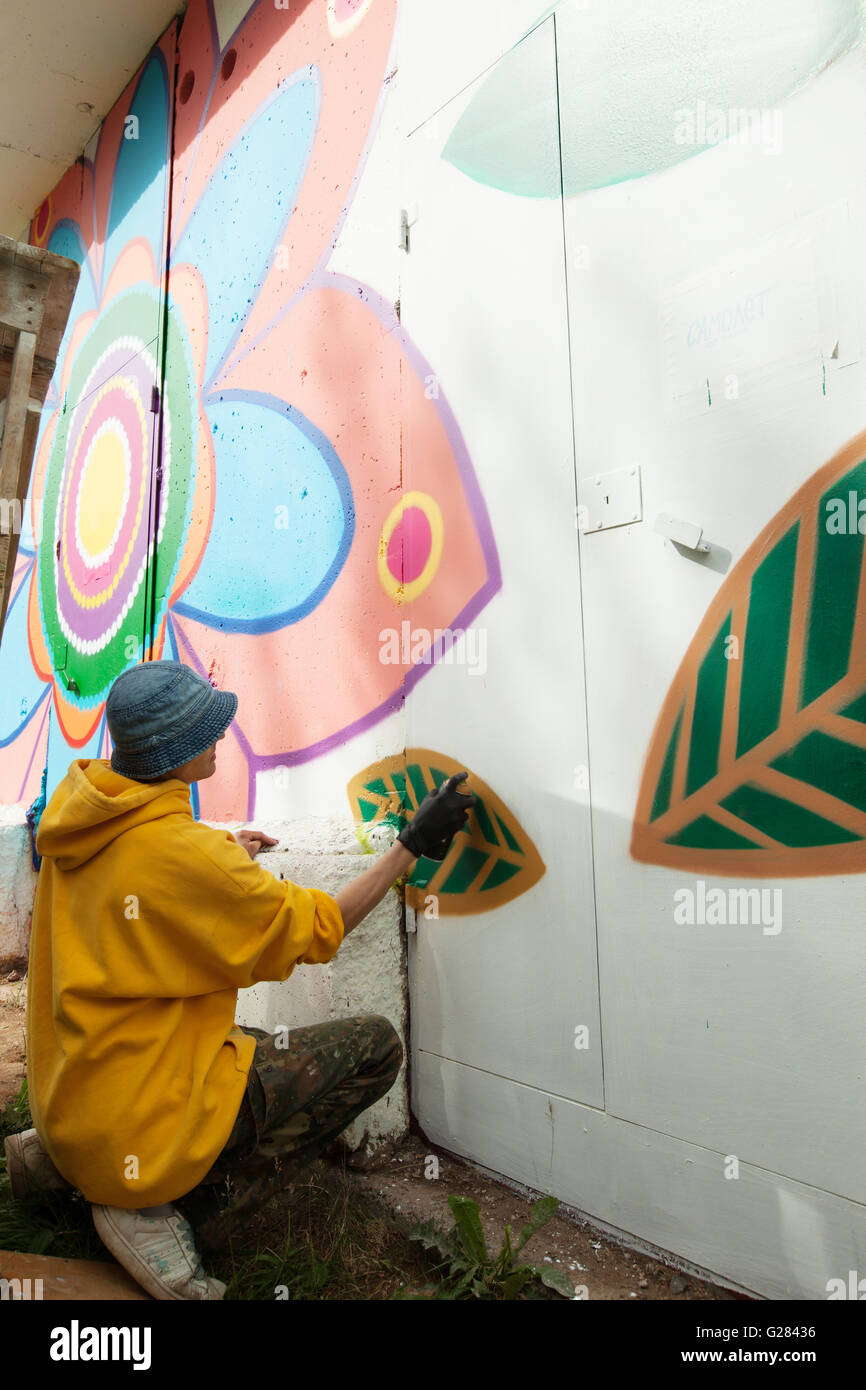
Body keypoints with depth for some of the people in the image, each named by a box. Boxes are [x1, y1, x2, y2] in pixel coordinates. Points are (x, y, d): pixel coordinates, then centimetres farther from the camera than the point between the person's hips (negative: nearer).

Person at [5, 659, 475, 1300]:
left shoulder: (77, 804, -2)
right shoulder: (183, 851, -26)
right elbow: (317, 930, -14)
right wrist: (413, 844, -9)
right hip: (140, 1122, -9)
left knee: (256, 1047, 32)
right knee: (375, 1045, -7)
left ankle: (52, 1160, 20)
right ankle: (179, 1216, -4)